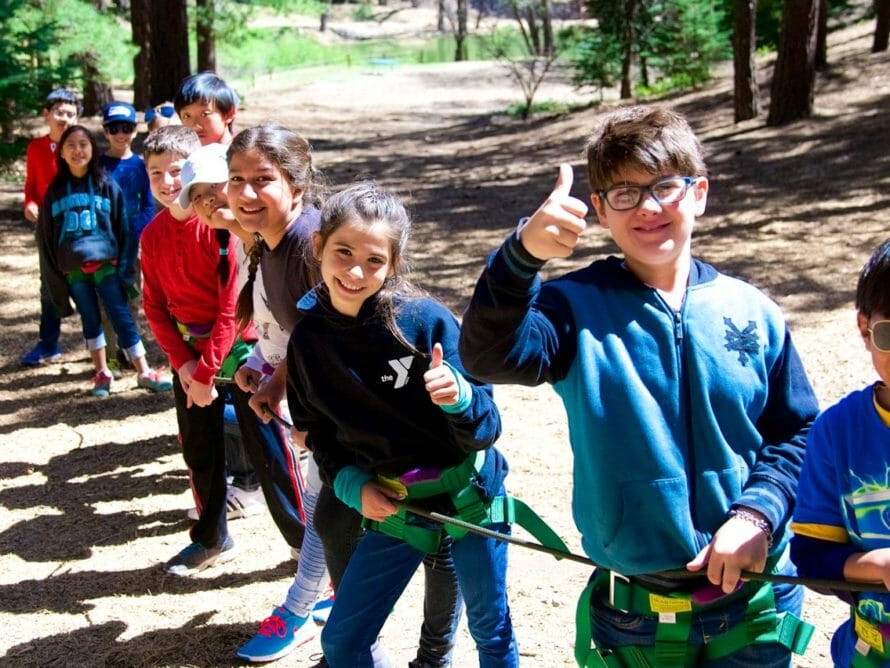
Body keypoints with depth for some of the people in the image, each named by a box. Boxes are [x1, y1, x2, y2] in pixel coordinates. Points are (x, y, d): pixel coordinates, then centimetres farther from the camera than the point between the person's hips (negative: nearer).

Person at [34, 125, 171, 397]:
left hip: (106, 264, -2)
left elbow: (123, 229, 2)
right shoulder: (55, 191, 5)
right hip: (73, 270, 2)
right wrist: (54, 275, 6)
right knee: (90, 320, 10)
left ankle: (144, 372, -1)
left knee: (122, 317, -3)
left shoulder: (107, 186, 1)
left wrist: (124, 267, -3)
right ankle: (101, 373, 19)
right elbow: (45, 235, 9)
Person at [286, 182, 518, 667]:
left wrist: (458, 398, -38)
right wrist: (350, 486, -10)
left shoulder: (427, 320, -19)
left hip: (468, 495, -3)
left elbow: (485, 430, -17)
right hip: (392, 505, 3)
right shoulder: (307, 338, -7)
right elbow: (317, 432, 7)